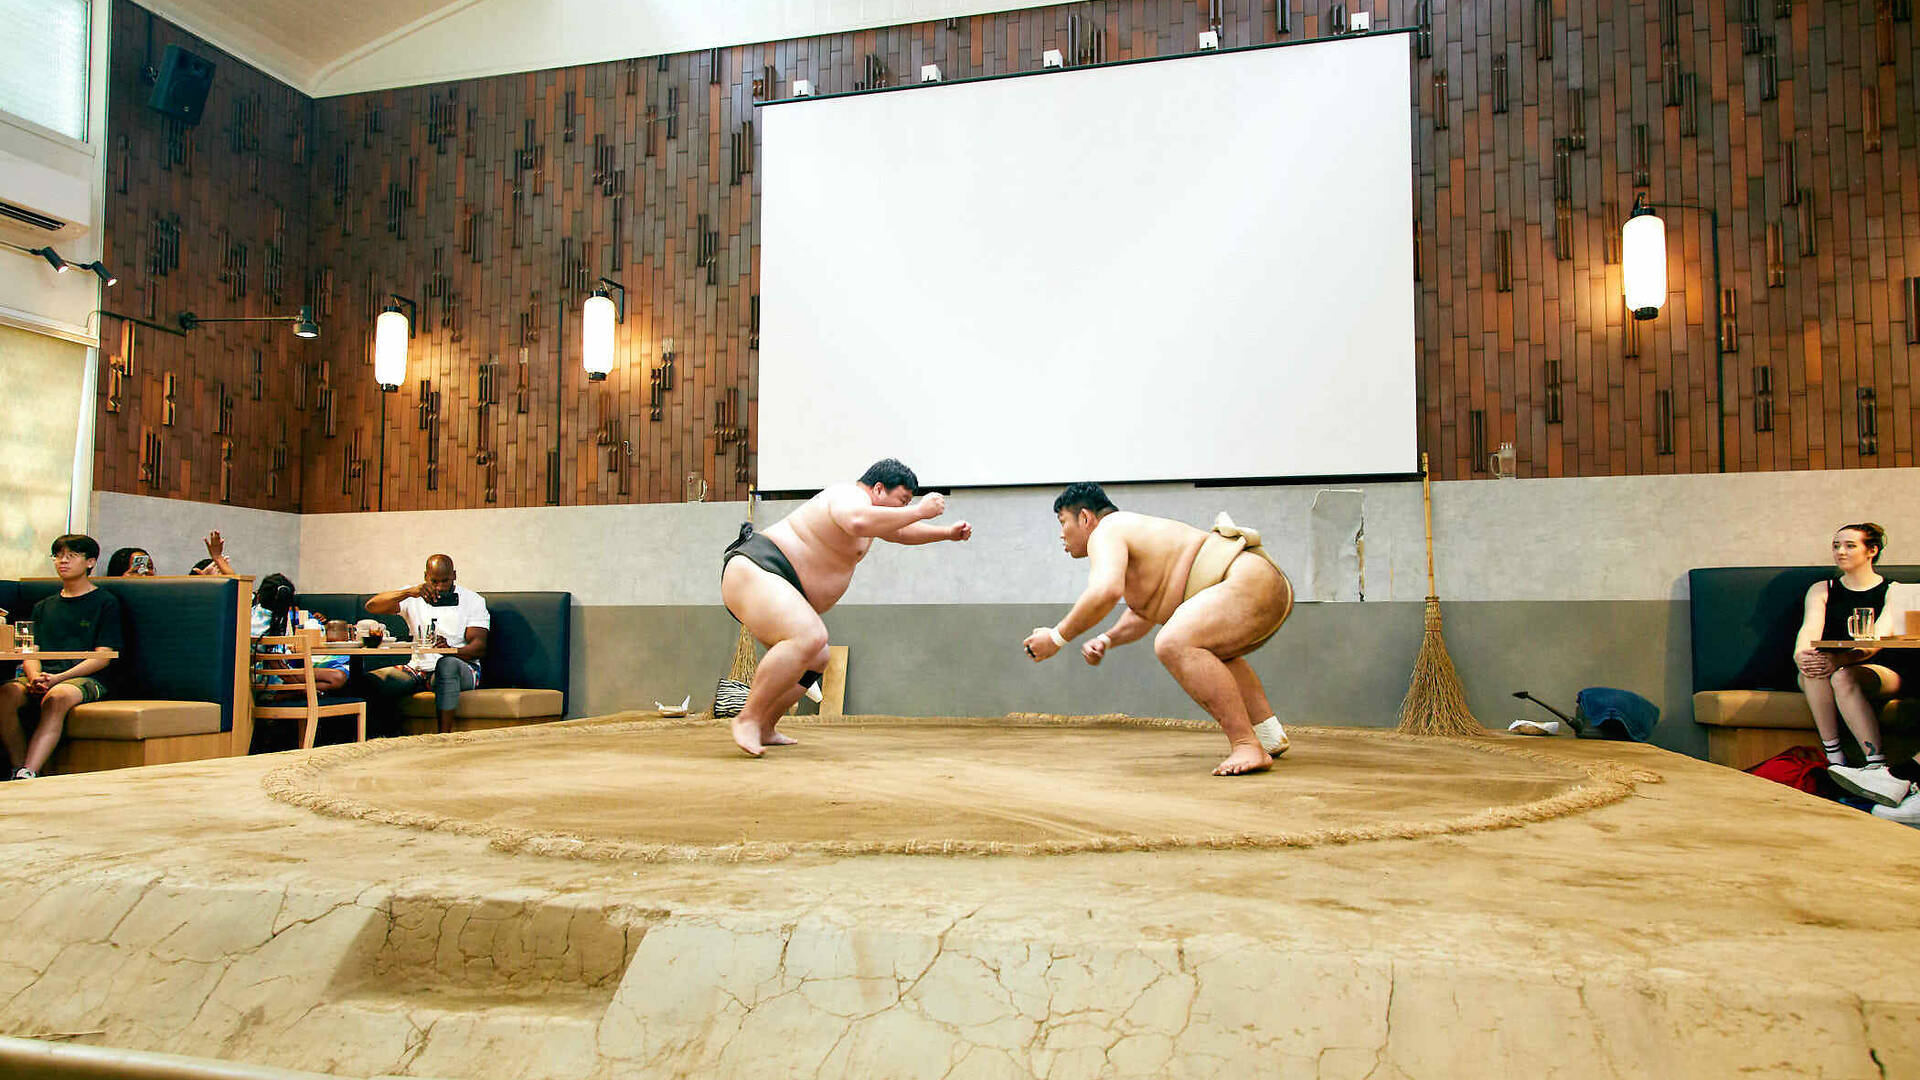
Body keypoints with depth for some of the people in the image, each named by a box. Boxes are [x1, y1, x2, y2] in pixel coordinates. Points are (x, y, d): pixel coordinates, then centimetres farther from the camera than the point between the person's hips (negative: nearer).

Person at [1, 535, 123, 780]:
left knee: (57, 697, -38)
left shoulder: (105, 602, 9)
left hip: (85, 678, -5)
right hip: (42, 676, 5)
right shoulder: (43, 607, 26)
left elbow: (102, 658, 0)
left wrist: (59, 678, -13)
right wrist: (35, 676, -8)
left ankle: (28, 773, -45)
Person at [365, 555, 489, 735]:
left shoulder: (472, 600, 3)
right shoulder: (414, 598, 10)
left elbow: (480, 647, -7)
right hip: (419, 668, 3)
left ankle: (443, 737, -40)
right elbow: (371, 606, -5)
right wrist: (409, 592, -22)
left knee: (447, 664, -40)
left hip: (460, 669, -3)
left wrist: (449, 650, -29)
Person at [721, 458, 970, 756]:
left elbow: (900, 531, 39)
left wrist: (948, 533, 33)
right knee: (808, 638, -32)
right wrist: (918, 511, -31)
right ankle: (748, 719, -27)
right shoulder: (852, 496, -12)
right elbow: (858, 522, -37)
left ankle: (764, 729, 18)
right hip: (753, 572, -12)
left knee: (817, 659, 17)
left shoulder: (866, 506, 22)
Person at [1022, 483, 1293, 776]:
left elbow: (1105, 592, -25)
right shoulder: (1131, 534, 27)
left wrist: (1057, 637, -15)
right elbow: (1143, 613, 35)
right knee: (1208, 652, 35)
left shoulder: (1106, 531, -4)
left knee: (1174, 644, -30)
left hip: (1253, 582, -11)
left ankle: (1247, 747, -28)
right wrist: (1107, 640, 19)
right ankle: (1271, 735, 28)